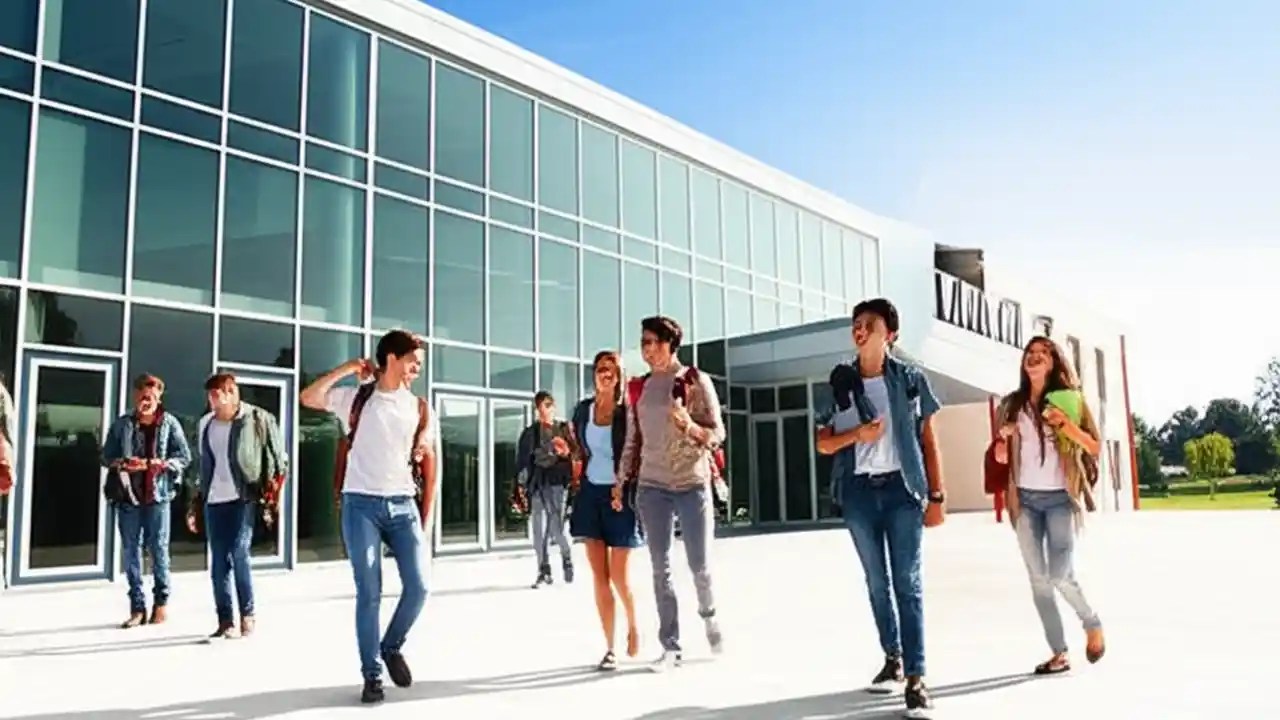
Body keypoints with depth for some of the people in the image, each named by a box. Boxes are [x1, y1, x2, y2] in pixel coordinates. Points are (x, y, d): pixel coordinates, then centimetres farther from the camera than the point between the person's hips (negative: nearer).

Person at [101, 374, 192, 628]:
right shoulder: (122, 424, 5)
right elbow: (106, 456, 8)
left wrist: (164, 464, -16)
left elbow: (184, 456, 1)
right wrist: (122, 463, -12)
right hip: (128, 494, 2)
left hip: (158, 493, -2)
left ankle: (161, 602, 15)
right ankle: (137, 607, 14)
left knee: (158, 548, 1)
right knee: (130, 550, 6)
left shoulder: (169, 423, 0)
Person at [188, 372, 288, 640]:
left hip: (244, 498, -5)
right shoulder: (206, 424, 10)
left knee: (239, 554, -13)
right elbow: (203, 467, 19)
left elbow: (280, 460, -4)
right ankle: (225, 620, 12)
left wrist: (270, 498, -8)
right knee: (218, 561, 5)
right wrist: (195, 504, 18)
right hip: (214, 501, 5)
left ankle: (247, 615, 0)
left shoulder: (258, 419, -6)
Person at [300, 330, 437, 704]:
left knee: (418, 586, -4)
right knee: (369, 593, -2)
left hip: (403, 506, 3)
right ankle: (371, 674, 10)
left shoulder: (419, 408, 8)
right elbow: (308, 398, -9)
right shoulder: (355, 398, 3)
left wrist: (425, 517, 5)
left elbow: (428, 463, 9)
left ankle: (392, 647, 23)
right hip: (361, 505, -2)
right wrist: (347, 368, -6)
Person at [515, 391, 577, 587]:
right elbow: (522, 461, 10)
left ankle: (567, 560, 19)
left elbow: (577, 455, 6)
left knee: (558, 528, -6)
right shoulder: (530, 433, 12)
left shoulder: (565, 429, 9)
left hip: (558, 484, -2)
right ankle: (544, 572, 8)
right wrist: (522, 486, 4)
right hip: (537, 485, 2)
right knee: (539, 531, -1)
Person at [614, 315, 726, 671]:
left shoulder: (696, 381, -2)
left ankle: (708, 615, 34)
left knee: (700, 565, 2)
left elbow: (718, 433, -3)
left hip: (693, 485, -3)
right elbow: (632, 440, 13)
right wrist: (620, 482, 9)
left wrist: (691, 427, -23)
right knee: (661, 568, 3)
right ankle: (671, 646, 11)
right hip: (651, 487, 3)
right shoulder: (638, 388, 8)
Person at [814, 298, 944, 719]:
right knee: (877, 582, 12)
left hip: (902, 487, -2)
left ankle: (916, 677, -5)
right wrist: (856, 434, -13)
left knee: (908, 583, -6)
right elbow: (823, 444, 7)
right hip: (859, 490, 2)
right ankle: (893, 659, 27)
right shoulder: (838, 382, 5)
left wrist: (936, 495, 0)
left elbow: (929, 439, 5)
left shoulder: (910, 379, 3)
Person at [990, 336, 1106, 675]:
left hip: (1060, 498, -3)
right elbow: (1000, 454, 16)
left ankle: (1093, 624, 20)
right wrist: (1001, 445, -6)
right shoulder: (1012, 403, 8)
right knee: (1039, 579, 2)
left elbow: (1095, 447, -3)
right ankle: (1059, 653, 12)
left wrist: (1065, 424, -18)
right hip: (1025, 499, 3)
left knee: (1061, 576, -10)